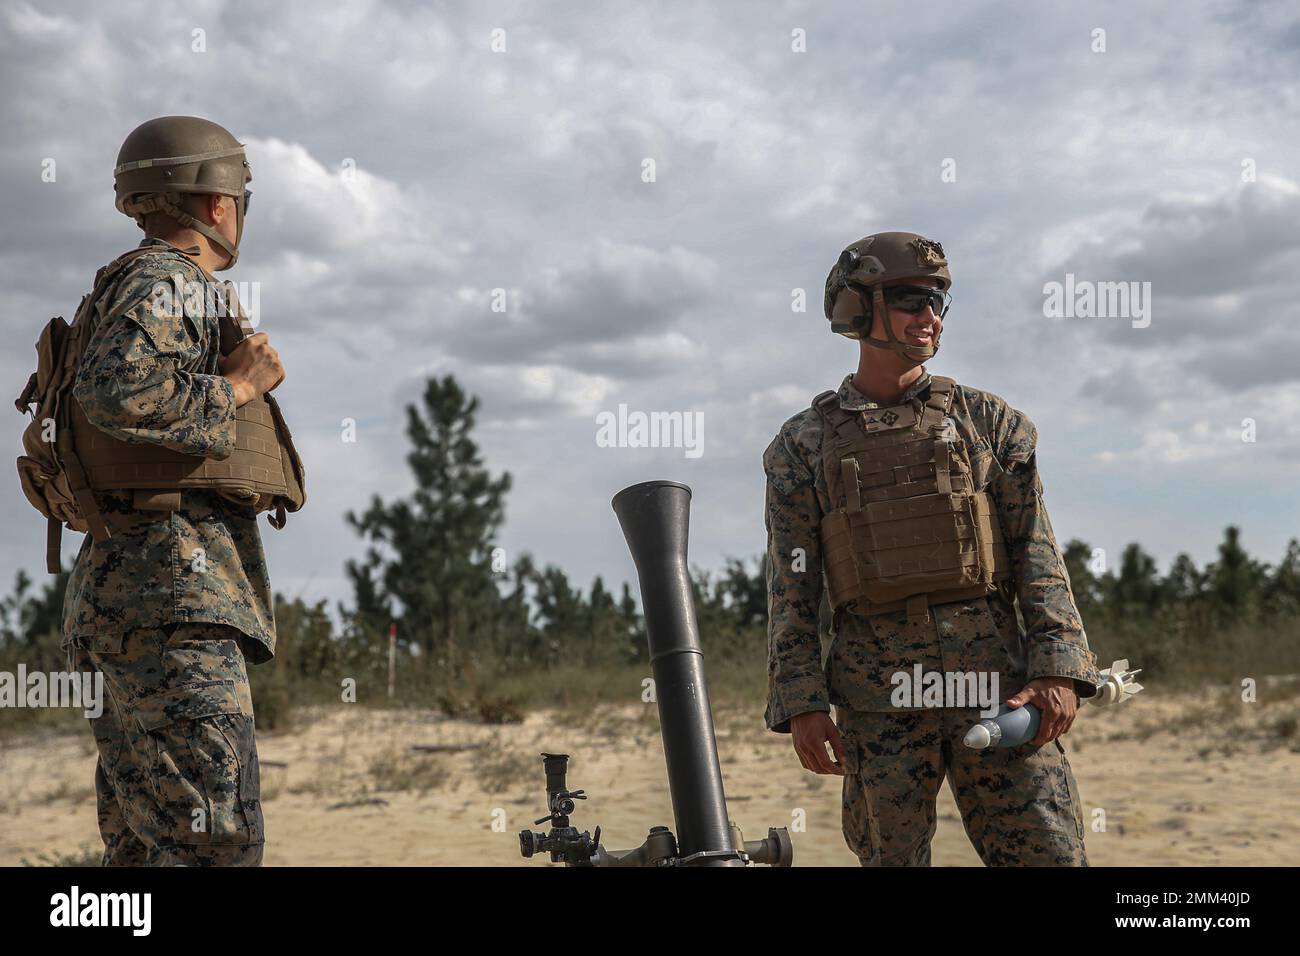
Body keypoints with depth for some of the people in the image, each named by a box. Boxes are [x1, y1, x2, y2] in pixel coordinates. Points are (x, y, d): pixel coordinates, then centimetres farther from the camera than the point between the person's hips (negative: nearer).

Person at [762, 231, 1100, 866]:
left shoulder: (987, 421, 11)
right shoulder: (805, 445, 9)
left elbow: (1037, 558, 5)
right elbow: (791, 589, 6)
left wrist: (1059, 670, -8)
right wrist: (801, 705, -4)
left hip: (996, 681, 1)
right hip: (878, 699, 0)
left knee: (1051, 855, -4)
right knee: (890, 859, 5)